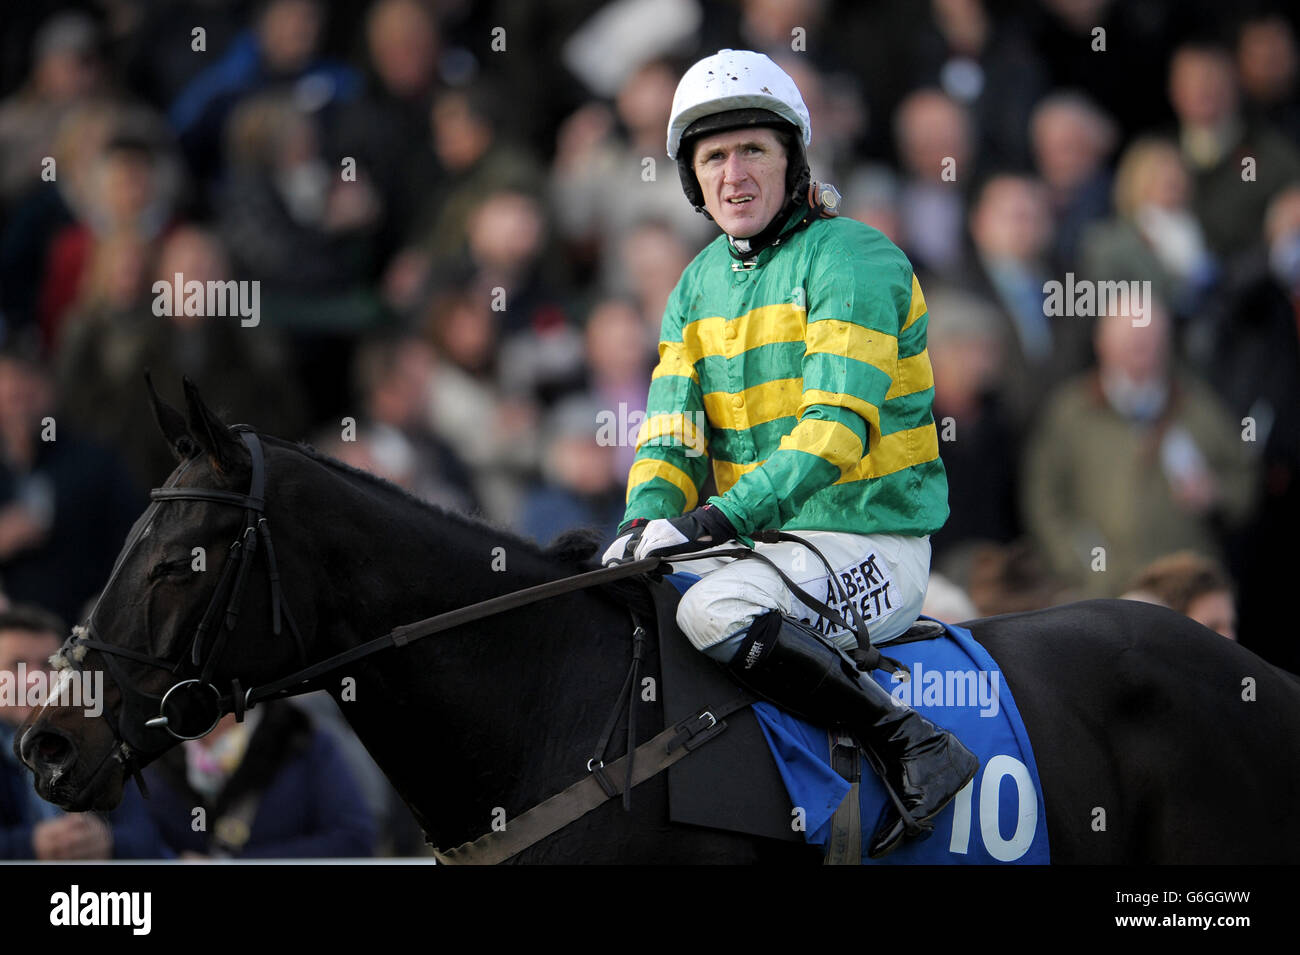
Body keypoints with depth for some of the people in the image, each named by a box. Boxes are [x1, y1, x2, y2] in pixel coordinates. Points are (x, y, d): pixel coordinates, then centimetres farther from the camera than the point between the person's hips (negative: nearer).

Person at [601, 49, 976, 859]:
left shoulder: (853, 260, -12)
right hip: (763, 544, 8)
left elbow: (836, 427, -23)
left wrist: (721, 518, -32)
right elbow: (672, 428, 9)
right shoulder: (699, 285, 13)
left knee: (718, 611, -33)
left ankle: (913, 745, -25)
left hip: (868, 544, -8)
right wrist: (646, 519, -14)